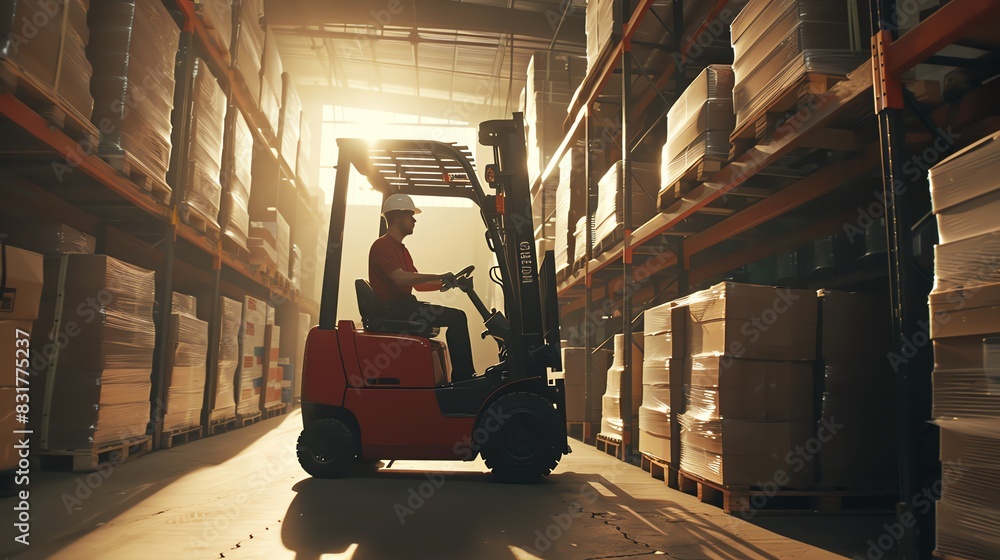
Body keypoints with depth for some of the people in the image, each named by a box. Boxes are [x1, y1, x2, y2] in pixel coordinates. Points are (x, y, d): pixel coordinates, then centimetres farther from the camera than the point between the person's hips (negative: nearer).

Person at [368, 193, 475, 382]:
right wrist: (440, 277, -22)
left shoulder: (400, 248, 23)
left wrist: (446, 283, 9)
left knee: (456, 317, 5)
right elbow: (400, 278, -25)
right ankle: (463, 377, -12)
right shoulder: (382, 246, -10)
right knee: (456, 318, -17)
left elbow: (417, 284, 21)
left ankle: (463, 376, 3)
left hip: (403, 306, 10)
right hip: (392, 310, -10)